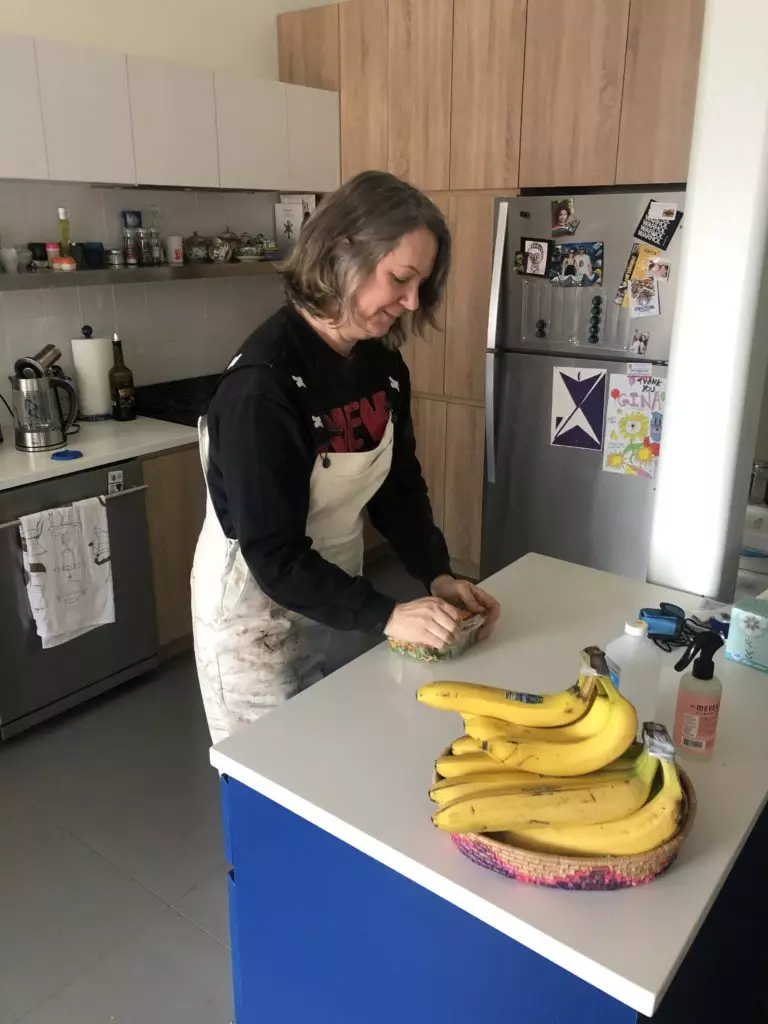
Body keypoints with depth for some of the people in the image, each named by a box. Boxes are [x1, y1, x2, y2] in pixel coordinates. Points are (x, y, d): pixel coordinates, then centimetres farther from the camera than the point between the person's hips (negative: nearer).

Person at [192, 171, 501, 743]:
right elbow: (273, 554, -28)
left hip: (333, 595, 7)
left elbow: (400, 485, 2)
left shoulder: (383, 363, -5)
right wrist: (385, 616, -31)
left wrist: (437, 575, -12)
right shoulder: (263, 383, -29)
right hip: (257, 604, -6)